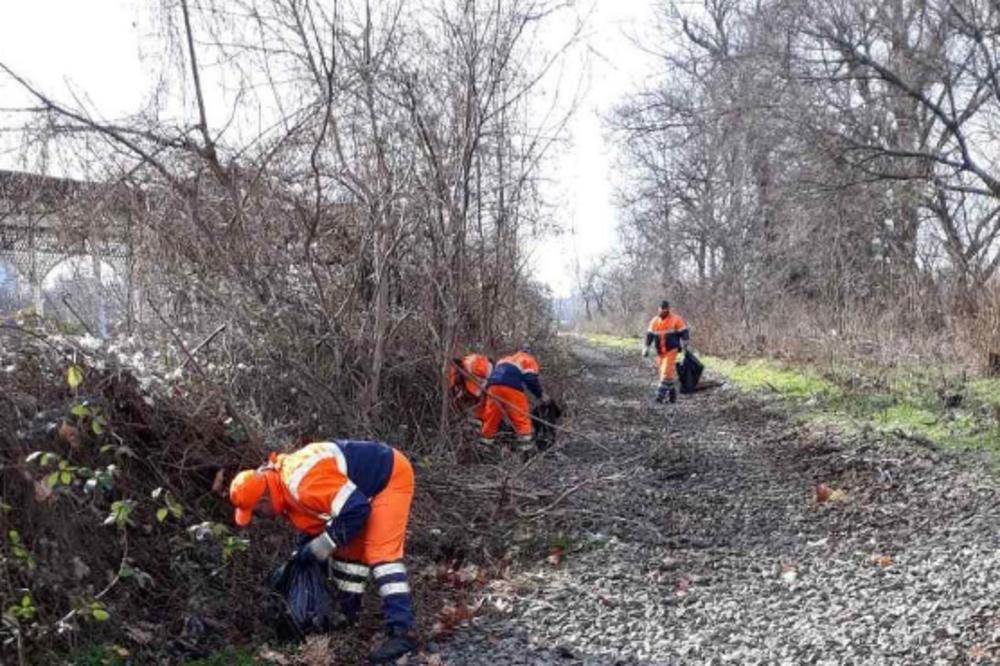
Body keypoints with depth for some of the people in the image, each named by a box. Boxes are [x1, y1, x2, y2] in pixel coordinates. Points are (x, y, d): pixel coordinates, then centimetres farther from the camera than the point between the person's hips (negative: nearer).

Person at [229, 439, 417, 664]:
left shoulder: (304, 485, -31)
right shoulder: (285, 484, 2)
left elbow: (355, 511, -30)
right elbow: (316, 521, 18)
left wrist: (319, 548, -19)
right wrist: (303, 555, 13)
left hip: (391, 475, -10)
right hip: (366, 484, 10)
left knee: (380, 552, -16)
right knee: (349, 548, 15)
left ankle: (402, 632, -18)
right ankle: (348, 611, 29)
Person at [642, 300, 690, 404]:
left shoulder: (676, 319, -6)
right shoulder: (654, 321, 6)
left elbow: (684, 332, -2)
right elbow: (650, 335, 8)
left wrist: (684, 345, -4)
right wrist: (646, 348, 2)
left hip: (671, 350, -5)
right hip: (660, 352, 5)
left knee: (667, 372, -14)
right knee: (670, 373, 12)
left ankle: (661, 394, -15)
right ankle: (672, 395, 21)